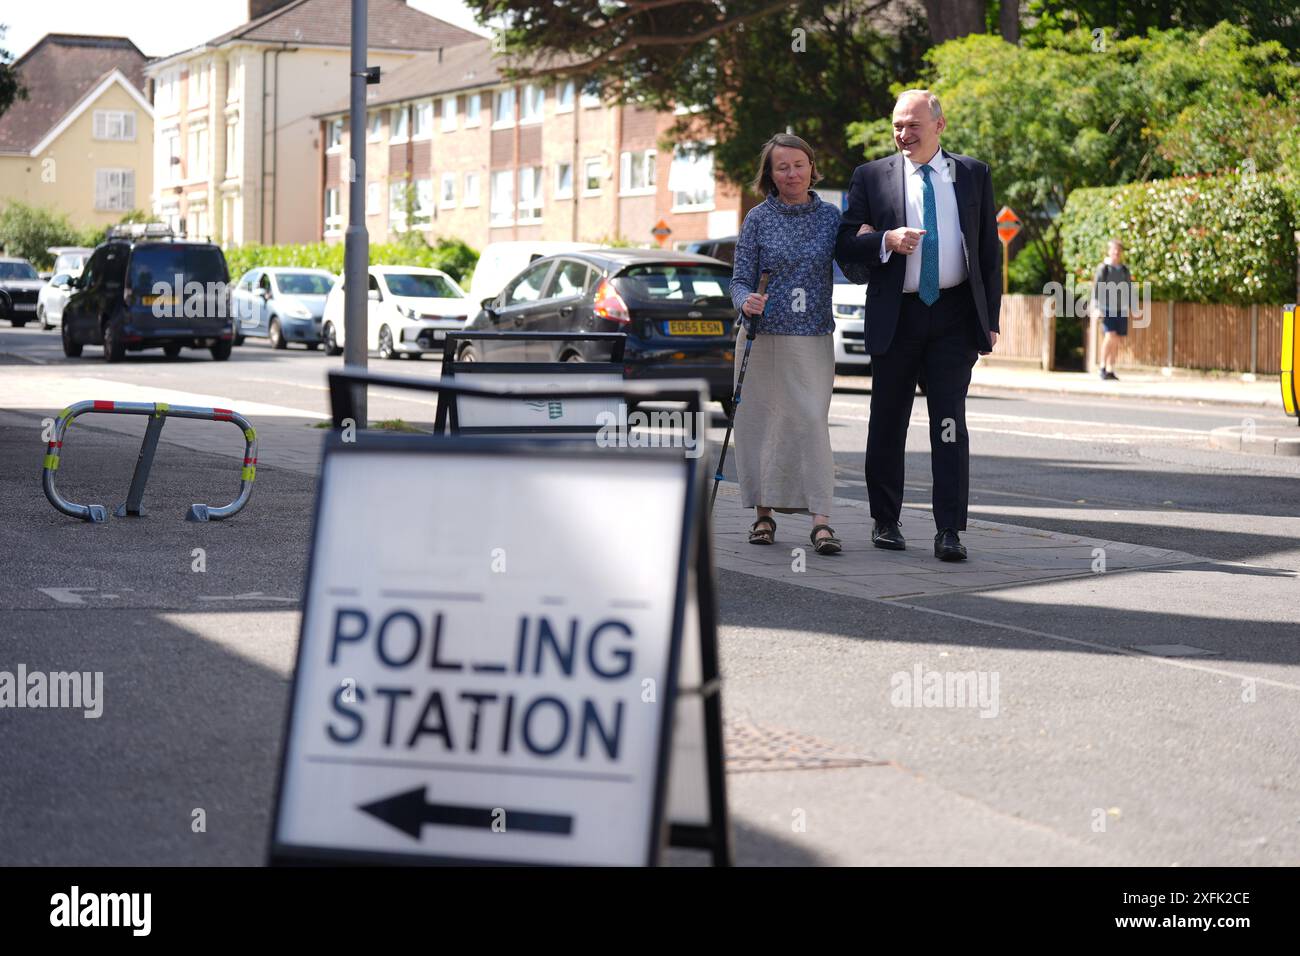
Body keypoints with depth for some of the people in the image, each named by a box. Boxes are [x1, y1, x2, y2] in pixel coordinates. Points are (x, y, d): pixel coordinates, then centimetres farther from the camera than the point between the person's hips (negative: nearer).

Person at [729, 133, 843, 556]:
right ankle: (763, 512, 14)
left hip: (813, 338, 0)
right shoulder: (759, 219, 2)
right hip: (763, 336, 0)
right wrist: (746, 302, -20)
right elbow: (740, 279, 1)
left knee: (811, 421, -8)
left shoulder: (829, 216, 6)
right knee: (760, 422, 3)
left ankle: (820, 518, -11)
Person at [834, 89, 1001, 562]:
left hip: (955, 316, -1)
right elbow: (845, 245, 3)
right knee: (888, 421, 8)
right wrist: (886, 241, -17)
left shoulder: (973, 175, 8)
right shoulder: (871, 177, 5)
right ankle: (885, 521, 20)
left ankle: (949, 531, -7)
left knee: (950, 423, -7)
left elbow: (990, 250, 10)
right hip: (896, 316, 1)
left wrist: (990, 318, 5)